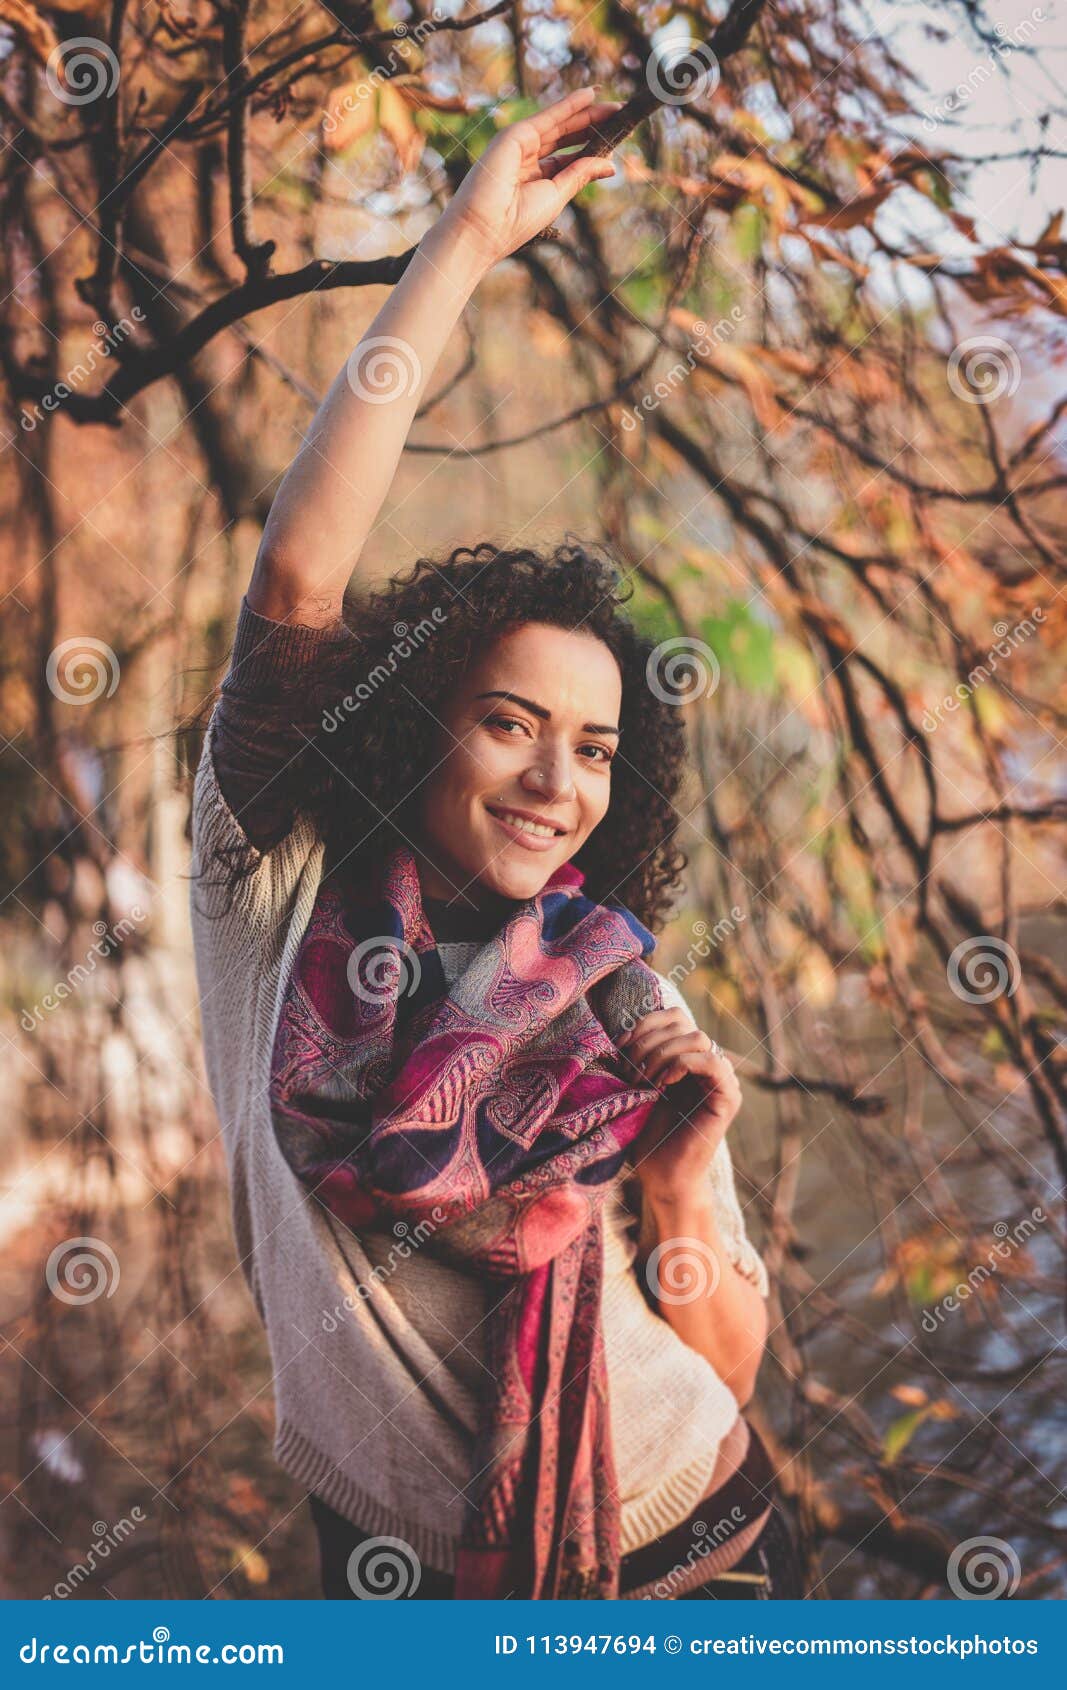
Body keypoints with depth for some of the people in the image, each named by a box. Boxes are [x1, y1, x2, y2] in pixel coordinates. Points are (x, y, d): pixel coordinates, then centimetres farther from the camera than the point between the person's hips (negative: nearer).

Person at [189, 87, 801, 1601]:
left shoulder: (630, 1012, -4)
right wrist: (463, 244, -17)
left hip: (688, 1568, 2)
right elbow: (299, 575, -20)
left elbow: (733, 1373, -1)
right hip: (399, 1580, -1)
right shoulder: (284, 908, -9)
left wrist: (682, 1183, -20)